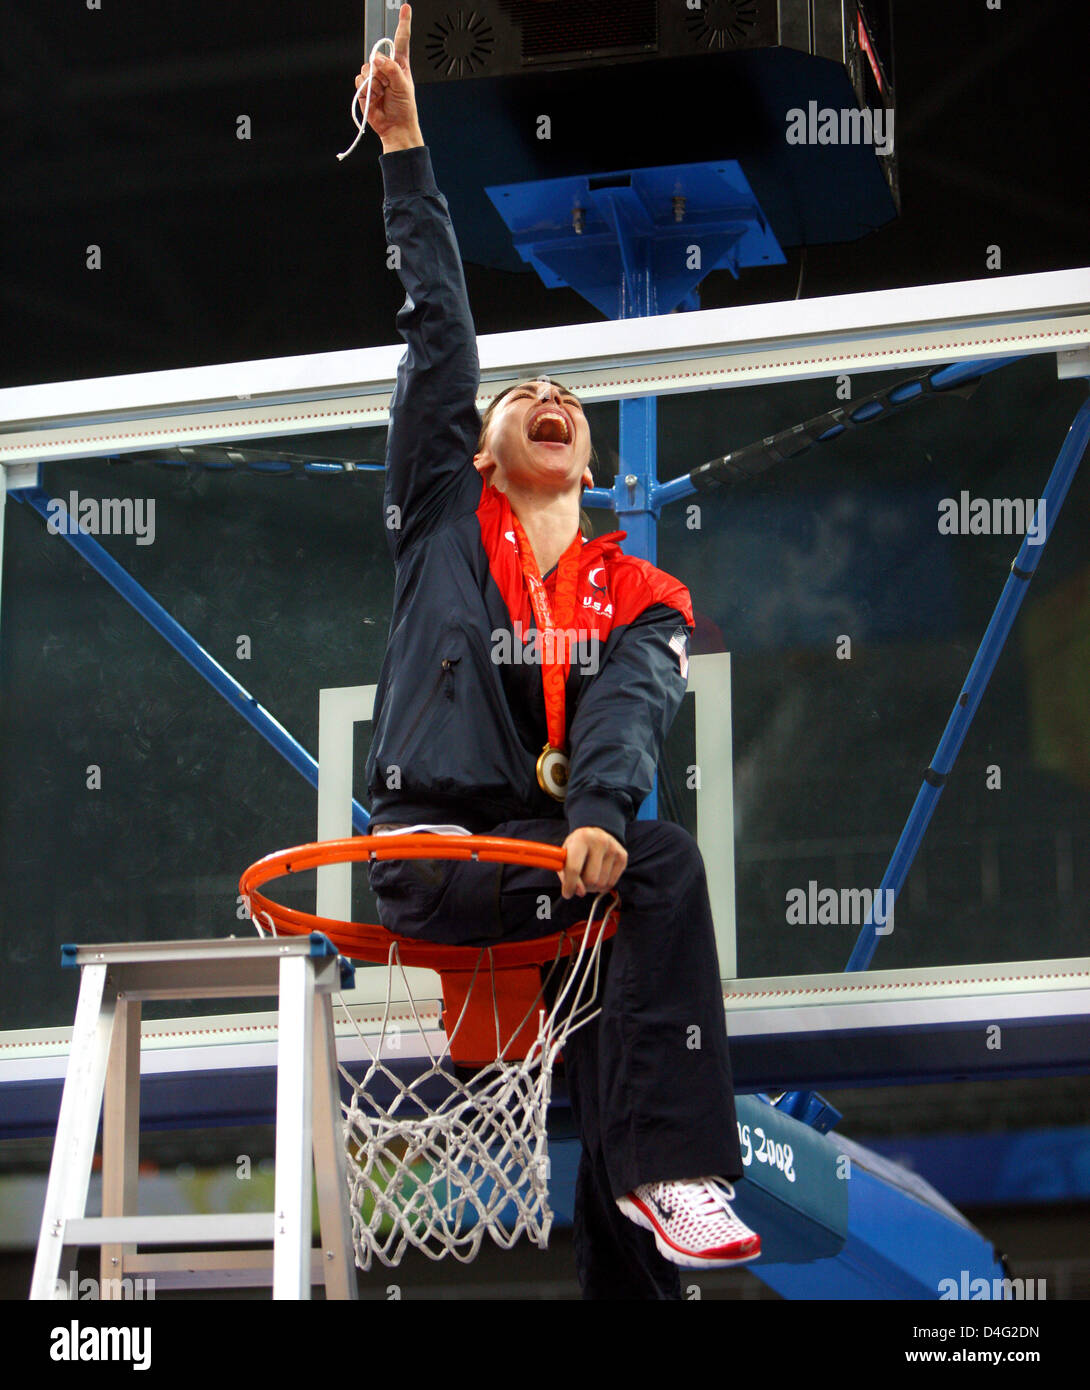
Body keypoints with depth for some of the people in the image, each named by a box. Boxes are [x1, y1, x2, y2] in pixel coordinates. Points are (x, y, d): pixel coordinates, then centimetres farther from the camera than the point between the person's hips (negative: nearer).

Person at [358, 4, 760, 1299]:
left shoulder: (638, 599, 17)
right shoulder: (442, 520, 15)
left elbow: (628, 709, -4)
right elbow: (438, 338, 8)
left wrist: (602, 814, -27)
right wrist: (405, 153, 3)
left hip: (558, 851, 4)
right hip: (428, 848, -4)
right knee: (665, 867, -28)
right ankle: (674, 1169, -33)